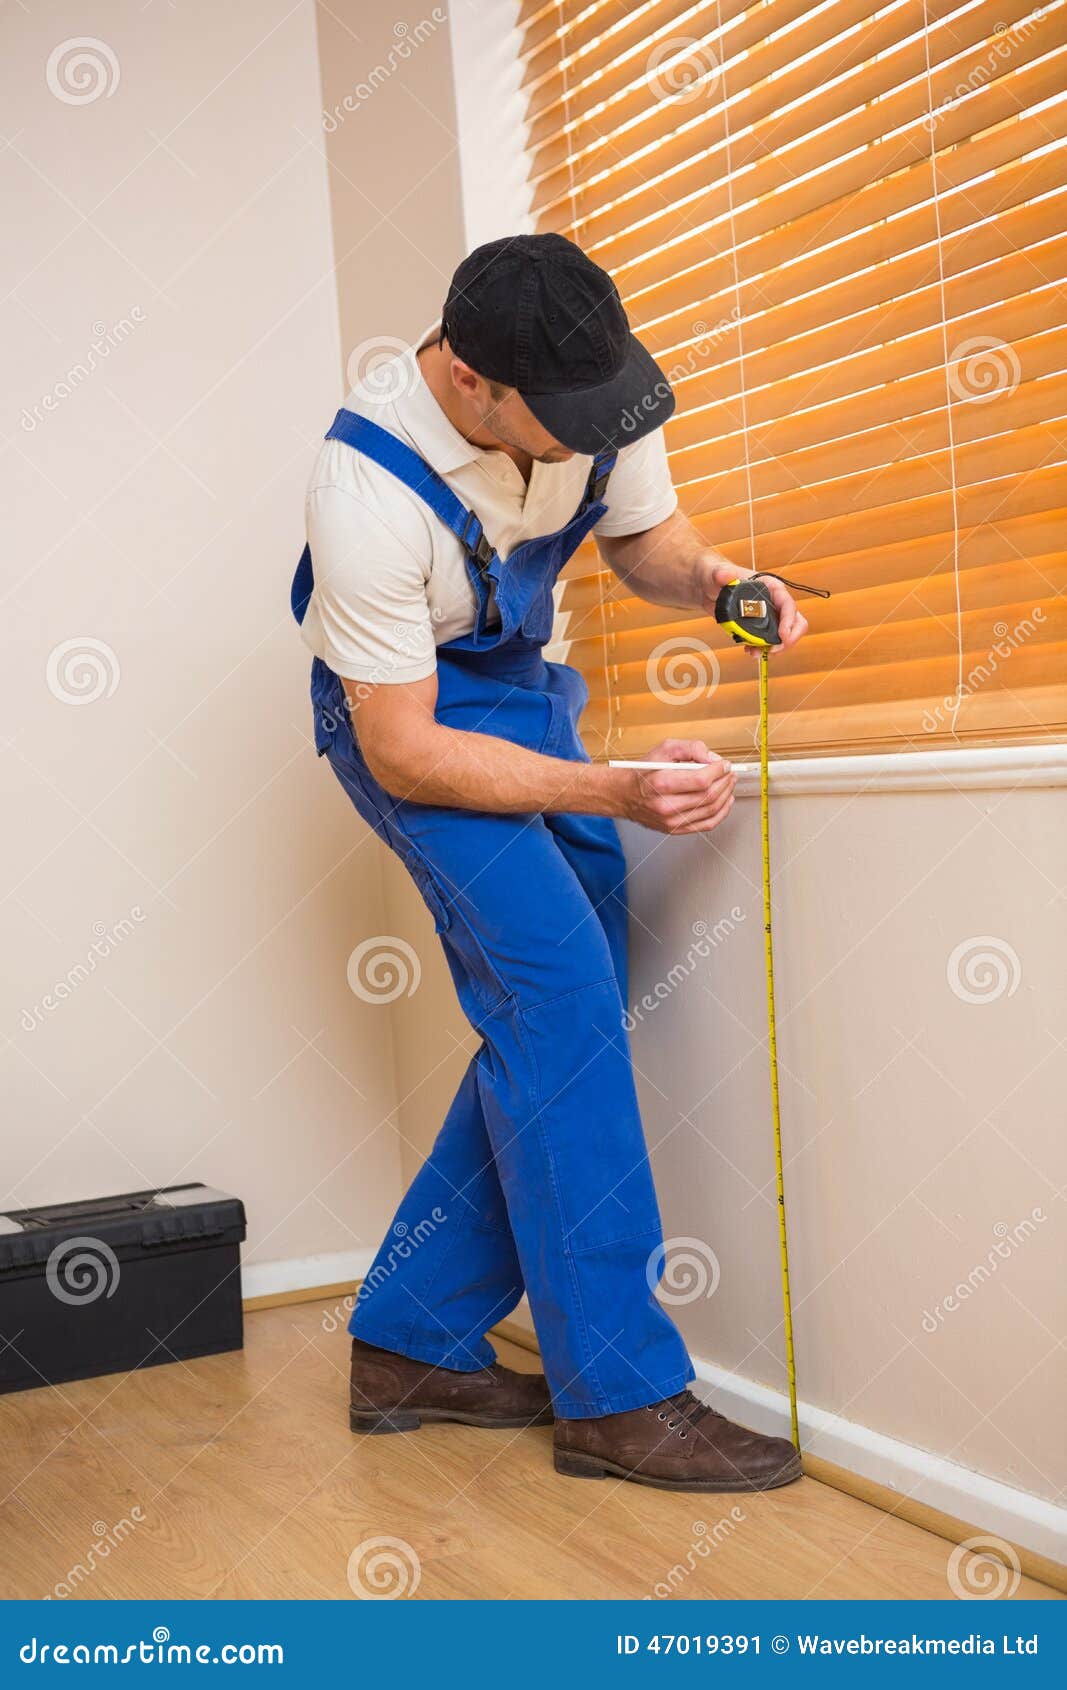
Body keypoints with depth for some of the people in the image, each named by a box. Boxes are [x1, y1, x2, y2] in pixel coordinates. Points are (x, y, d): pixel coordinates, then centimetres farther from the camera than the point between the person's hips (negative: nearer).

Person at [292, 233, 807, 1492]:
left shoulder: (592, 392, -15)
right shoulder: (367, 490, -33)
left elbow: (644, 539, 4)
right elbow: (406, 751, -28)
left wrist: (720, 580, -20)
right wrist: (609, 793, -36)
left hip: (520, 684, 7)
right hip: (407, 718, -7)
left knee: (566, 1014, 2)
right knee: (555, 987, -22)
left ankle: (412, 1344, 12)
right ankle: (617, 1395, -13)